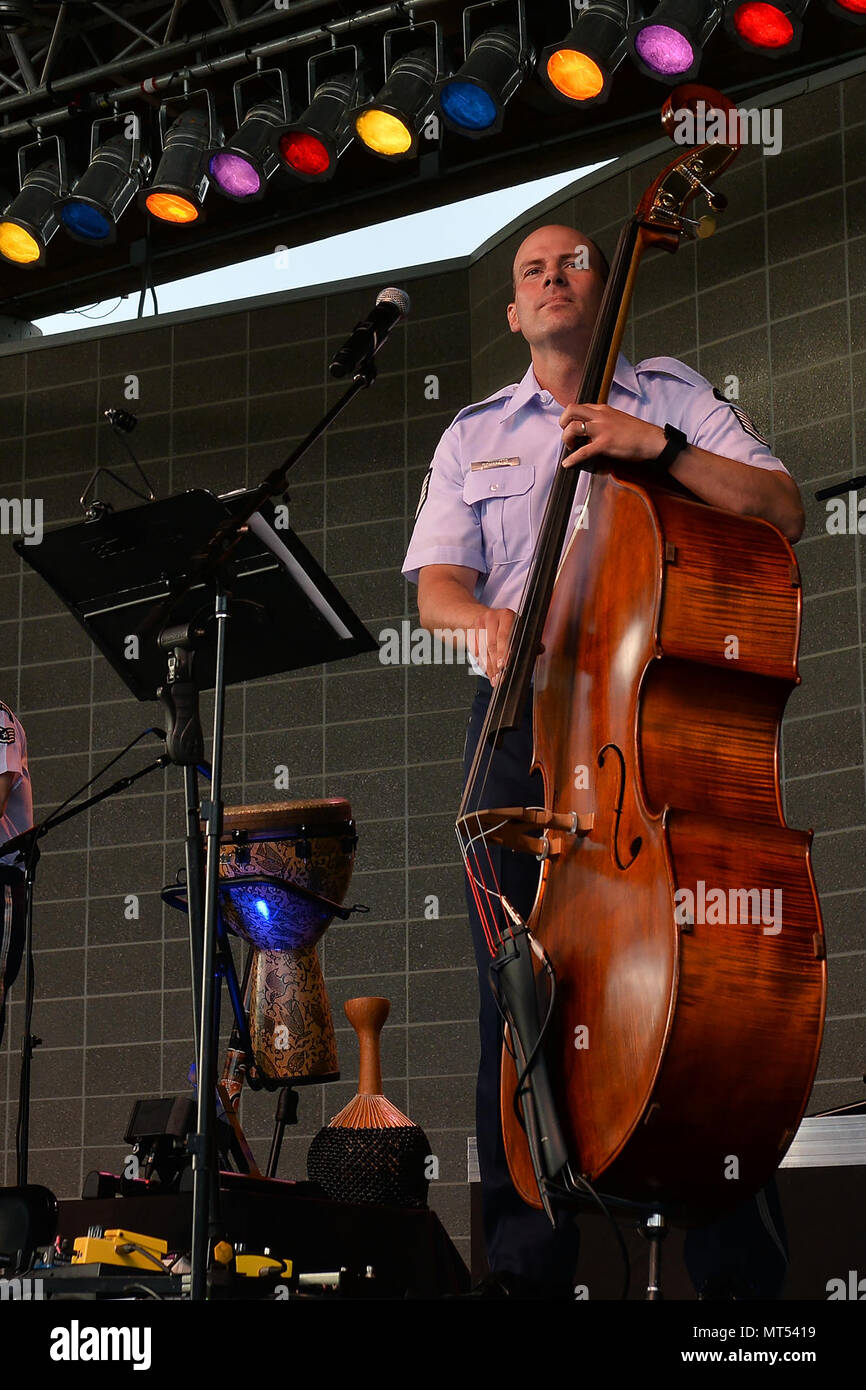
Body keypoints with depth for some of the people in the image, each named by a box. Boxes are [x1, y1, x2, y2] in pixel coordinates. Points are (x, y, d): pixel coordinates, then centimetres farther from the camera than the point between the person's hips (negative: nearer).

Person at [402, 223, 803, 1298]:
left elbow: (782, 512, 0)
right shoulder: (474, 435, 21)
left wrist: (661, 447, -12)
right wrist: (488, 621, -15)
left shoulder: (675, 396, 14)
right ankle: (527, 1263, 0)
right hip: (525, 719, 2)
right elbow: (436, 583, 8)